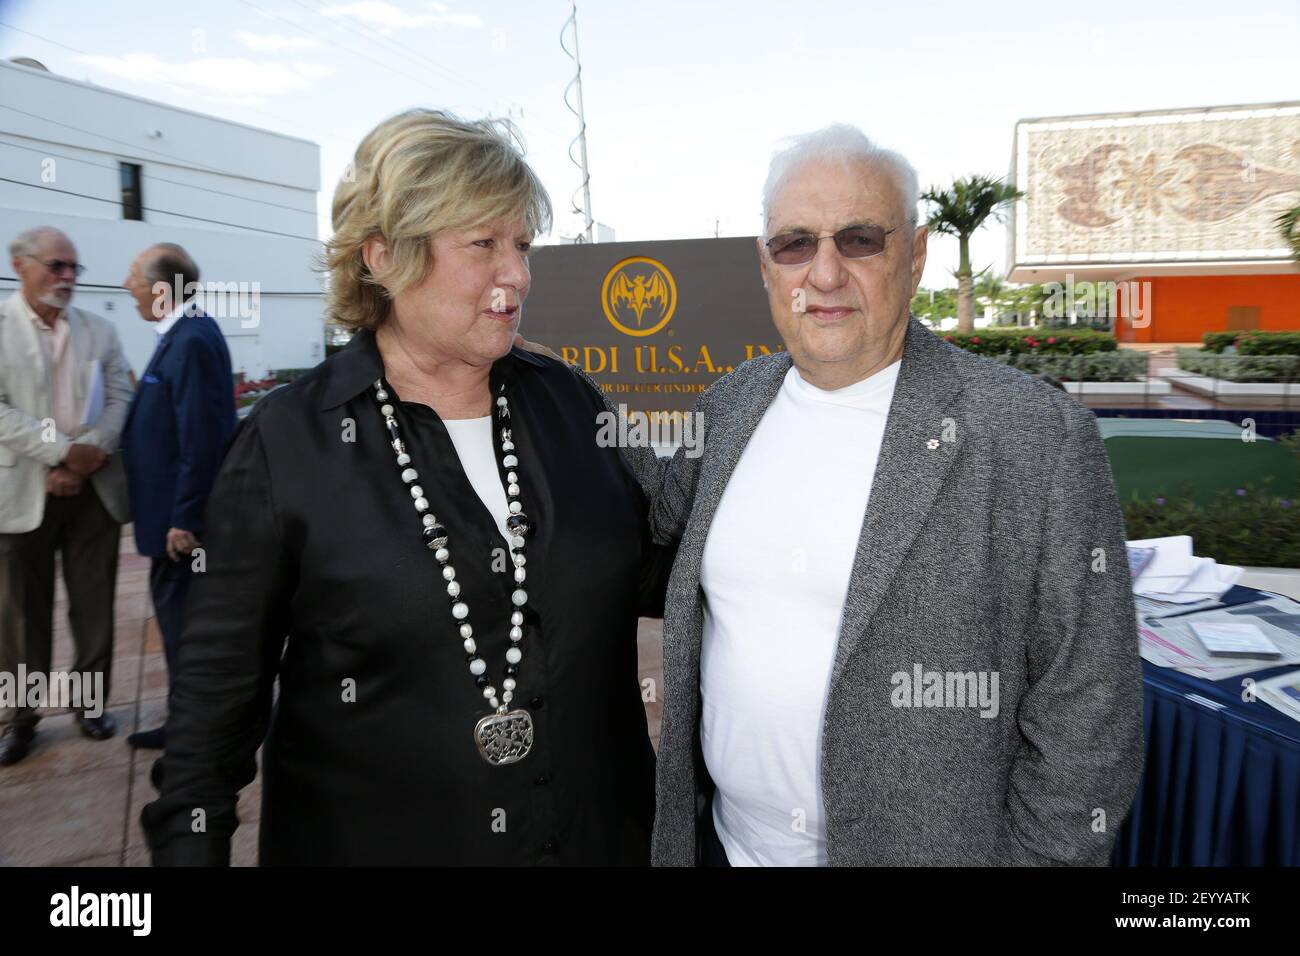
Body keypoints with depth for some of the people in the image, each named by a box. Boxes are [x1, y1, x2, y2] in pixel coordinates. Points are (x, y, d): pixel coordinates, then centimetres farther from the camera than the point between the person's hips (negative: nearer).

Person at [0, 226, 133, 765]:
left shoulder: (100, 331, 9)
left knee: (94, 605, 9)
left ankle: (91, 703, 23)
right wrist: (61, 452, -17)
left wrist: (91, 453, -12)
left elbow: (119, 398, 2)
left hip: (93, 488, 2)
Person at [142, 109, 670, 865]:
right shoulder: (288, 441, -11)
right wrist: (189, 838, -7)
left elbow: (647, 572, 5)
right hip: (367, 839, -2)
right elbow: (221, 679, -5)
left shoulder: (567, 400, -2)